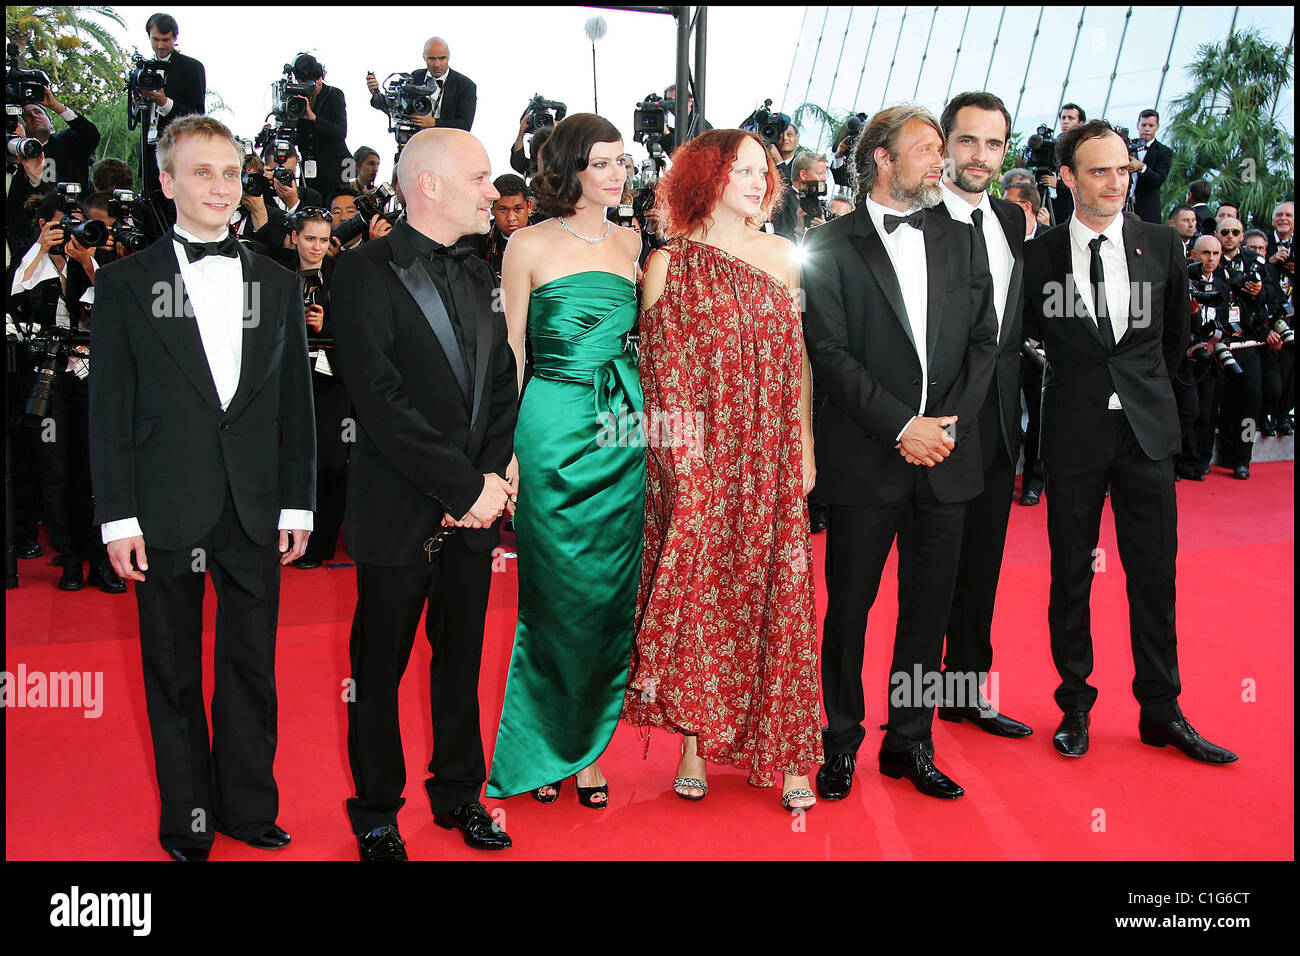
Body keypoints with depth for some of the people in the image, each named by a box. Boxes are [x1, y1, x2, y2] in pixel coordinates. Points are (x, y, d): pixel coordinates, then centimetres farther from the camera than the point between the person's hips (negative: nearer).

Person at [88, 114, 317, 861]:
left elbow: (297, 402, 9)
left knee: (252, 665, 9)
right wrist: (118, 516, -7)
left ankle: (249, 807, 25)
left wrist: (298, 504, 5)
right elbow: (110, 407, -1)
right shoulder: (125, 283, 2)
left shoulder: (279, 284, 10)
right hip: (167, 511, -2)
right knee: (173, 672, 9)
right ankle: (187, 820, 24)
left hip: (255, 511, 2)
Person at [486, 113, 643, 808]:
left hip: (625, 435, 4)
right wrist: (504, 449, -6)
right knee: (559, 594, 3)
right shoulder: (530, 246, -1)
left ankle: (585, 746, 24)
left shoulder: (632, 243, 11)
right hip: (554, 432, -4)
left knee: (611, 592, 8)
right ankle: (541, 747, 22)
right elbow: (510, 352, 0)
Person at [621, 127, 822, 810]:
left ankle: (783, 753, 12)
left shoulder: (781, 256, 10)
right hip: (699, 459, -3)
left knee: (774, 593, 4)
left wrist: (805, 444, 5)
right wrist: (681, 458, -7)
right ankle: (694, 742, 17)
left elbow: (799, 358, 10)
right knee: (697, 592, 3)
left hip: (771, 459, 3)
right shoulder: (669, 264, 0)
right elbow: (660, 372, -2)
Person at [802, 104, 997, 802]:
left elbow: (983, 339, 9)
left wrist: (951, 421, -5)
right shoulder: (831, 245, -1)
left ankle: (910, 744, 25)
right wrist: (901, 425, -14)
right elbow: (828, 351, -10)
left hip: (947, 456, 4)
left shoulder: (957, 240, 13)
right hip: (866, 458, -4)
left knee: (929, 606, 10)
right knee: (849, 605, 6)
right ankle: (841, 742, 23)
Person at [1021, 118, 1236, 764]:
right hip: (1074, 432, -1)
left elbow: (1176, 333, 17)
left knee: (1154, 573, 6)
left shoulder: (1162, 245, 4)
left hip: (1147, 427, 2)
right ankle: (1075, 705, 20)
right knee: (1071, 572, 6)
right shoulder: (1040, 253, -2)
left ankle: (1161, 712, 18)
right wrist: (1081, 373, 9)